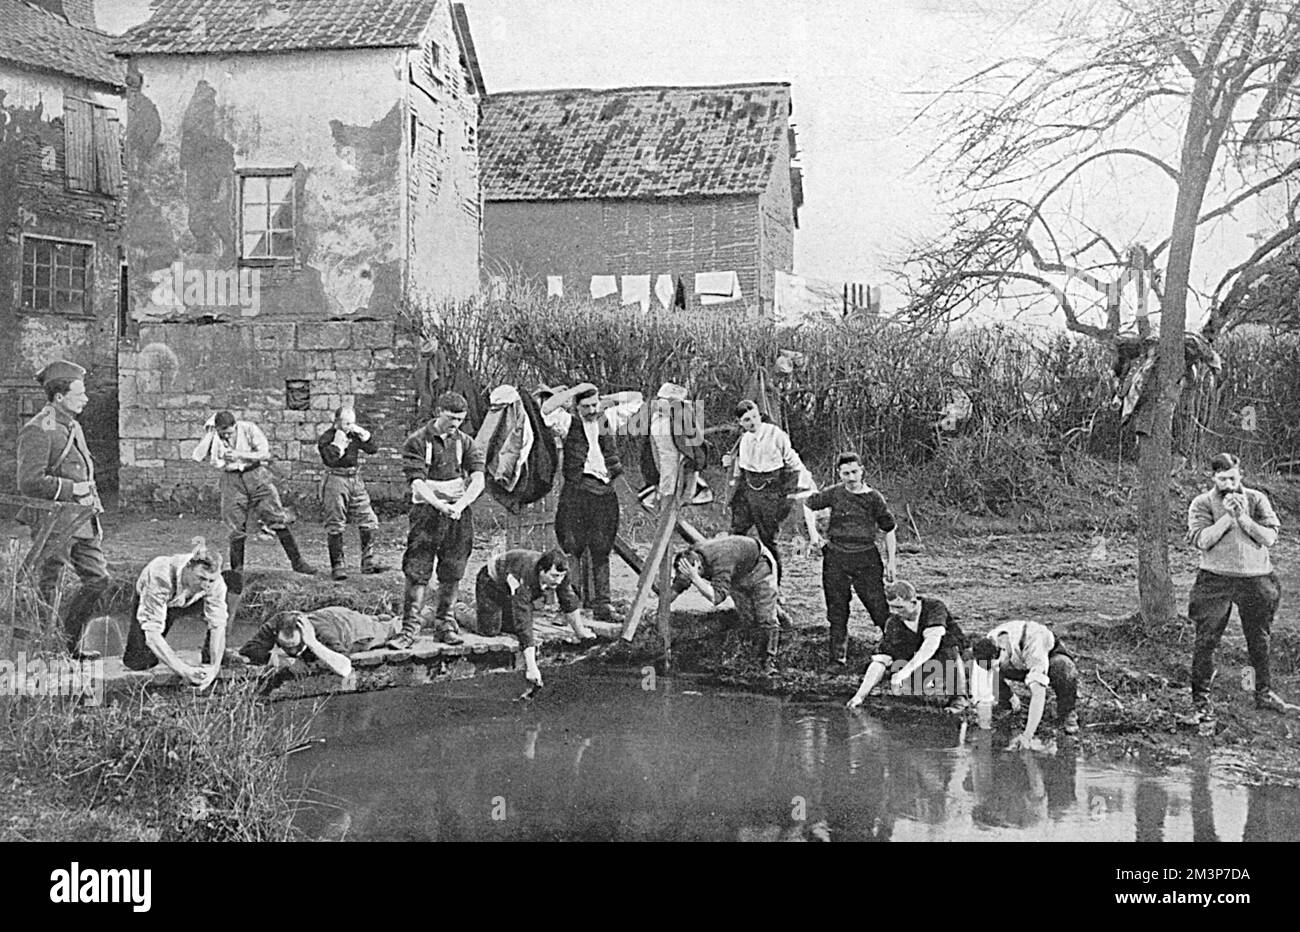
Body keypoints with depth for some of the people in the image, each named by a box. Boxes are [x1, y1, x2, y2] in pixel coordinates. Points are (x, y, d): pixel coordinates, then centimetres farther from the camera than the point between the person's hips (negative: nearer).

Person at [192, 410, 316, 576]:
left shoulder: (248, 428, -9)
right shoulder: (213, 437, -2)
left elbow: (265, 454, -12)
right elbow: (198, 457, -14)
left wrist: (240, 455, -23)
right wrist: (209, 434, -16)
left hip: (255, 474, -1)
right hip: (232, 480, 1)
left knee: (278, 520, -3)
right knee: (237, 529, 0)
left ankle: (296, 561, 4)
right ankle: (236, 569, 14)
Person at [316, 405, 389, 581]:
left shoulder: (355, 434, 9)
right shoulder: (326, 438, -7)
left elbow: (374, 449, 5)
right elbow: (329, 460, -21)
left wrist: (363, 434, -5)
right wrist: (338, 441, -18)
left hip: (355, 480, 5)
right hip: (335, 480, -5)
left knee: (369, 521, 2)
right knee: (335, 525, -2)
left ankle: (368, 562, 11)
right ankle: (337, 566, 4)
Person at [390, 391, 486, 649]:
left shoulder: (466, 442, 7)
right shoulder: (417, 442, -3)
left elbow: (478, 480, -5)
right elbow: (417, 483, -11)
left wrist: (460, 505, -21)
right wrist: (440, 505, -26)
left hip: (459, 514, 3)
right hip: (427, 511, -3)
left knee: (452, 573, 7)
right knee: (416, 571, -7)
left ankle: (444, 623, 20)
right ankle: (410, 627, -2)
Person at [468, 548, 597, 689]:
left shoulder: (559, 574, -28)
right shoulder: (523, 583, -45)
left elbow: (569, 603, -8)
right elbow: (523, 627, -46)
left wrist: (581, 632, 2)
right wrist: (531, 668, -48)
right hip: (491, 581, -5)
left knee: (513, 628, -7)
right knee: (490, 630, -14)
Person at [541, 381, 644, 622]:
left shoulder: (609, 419, 15)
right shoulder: (568, 424, 5)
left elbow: (637, 398, 21)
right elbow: (546, 409, -13)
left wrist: (608, 400, 13)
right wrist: (574, 390, -8)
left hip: (605, 493, 3)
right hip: (576, 491, -3)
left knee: (601, 551, 5)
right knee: (571, 549, -4)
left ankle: (602, 605, 7)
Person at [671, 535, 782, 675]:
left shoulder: (719, 562, -44)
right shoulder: (689, 557, -21)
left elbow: (716, 597, -52)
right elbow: (675, 589, -5)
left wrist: (695, 578, -57)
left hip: (758, 566, -7)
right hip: (737, 575, 7)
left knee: (766, 619, -9)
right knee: (745, 619, 1)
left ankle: (769, 661, 0)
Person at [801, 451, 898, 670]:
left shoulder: (874, 498, -4)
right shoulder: (834, 494, -1)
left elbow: (889, 530, 4)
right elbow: (808, 504, 14)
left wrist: (891, 562, 2)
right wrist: (814, 532, 4)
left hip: (866, 558, -2)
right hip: (836, 557, 2)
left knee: (879, 607, -5)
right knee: (837, 612, 7)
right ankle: (838, 658, 17)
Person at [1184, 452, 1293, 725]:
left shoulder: (1257, 499, 6)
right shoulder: (1202, 503, 1)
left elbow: (1269, 538, -4)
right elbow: (1202, 540, -12)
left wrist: (1243, 517, -14)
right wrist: (1228, 516, -16)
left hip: (1256, 579, 2)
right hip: (1215, 580, -2)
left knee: (1259, 639, 14)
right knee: (1206, 639, -5)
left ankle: (1264, 693, 31)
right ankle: (1201, 699, 2)